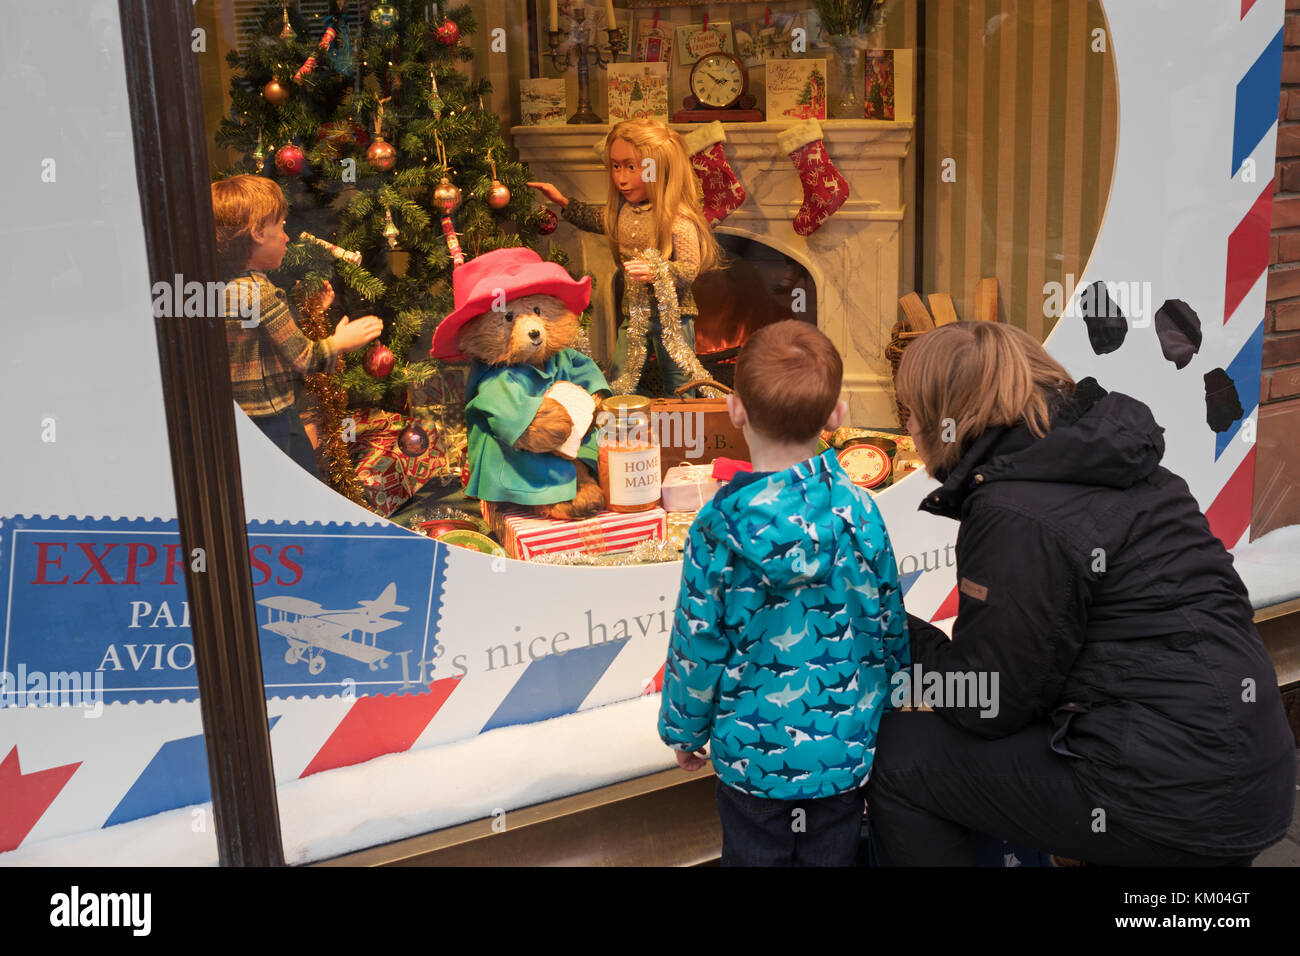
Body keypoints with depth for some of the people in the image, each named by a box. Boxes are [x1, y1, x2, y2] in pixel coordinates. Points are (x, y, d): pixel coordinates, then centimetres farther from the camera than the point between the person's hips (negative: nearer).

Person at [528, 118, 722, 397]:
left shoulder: (678, 220, -22)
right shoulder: (623, 209, 1)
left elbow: (689, 269, -26)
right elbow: (601, 219, 24)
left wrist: (655, 272, -41)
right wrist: (564, 202, 20)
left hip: (672, 315, -6)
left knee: (678, 391, 6)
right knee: (616, 388, 11)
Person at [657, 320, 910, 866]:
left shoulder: (720, 527, -18)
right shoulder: (857, 509, -12)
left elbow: (698, 646, -10)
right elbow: (889, 622, -1)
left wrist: (683, 729, 7)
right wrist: (881, 697, 18)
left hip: (755, 751, -2)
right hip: (848, 746, 2)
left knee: (756, 854, 17)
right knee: (832, 854, 19)